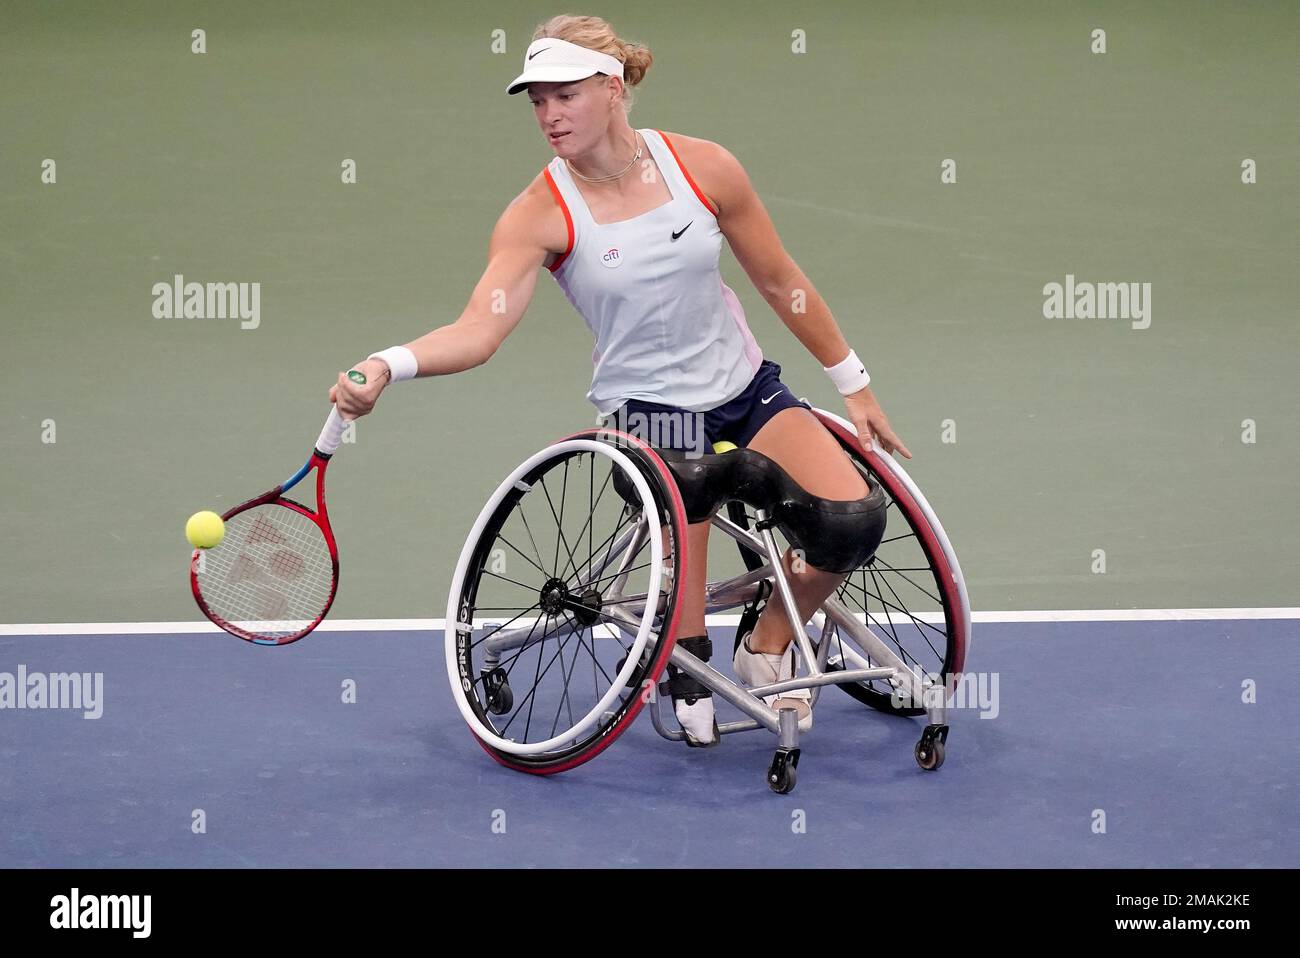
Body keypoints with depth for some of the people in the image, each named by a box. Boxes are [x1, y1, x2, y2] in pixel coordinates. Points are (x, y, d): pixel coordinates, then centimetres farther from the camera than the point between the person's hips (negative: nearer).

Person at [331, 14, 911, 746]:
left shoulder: (705, 168, -9)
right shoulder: (540, 215, -16)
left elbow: (780, 281, 2)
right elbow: (479, 330, -27)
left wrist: (853, 384, 7)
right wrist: (387, 365, -47)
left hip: (746, 388, 3)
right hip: (646, 409, -3)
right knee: (686, 641, -13)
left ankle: (768, 647, 10)